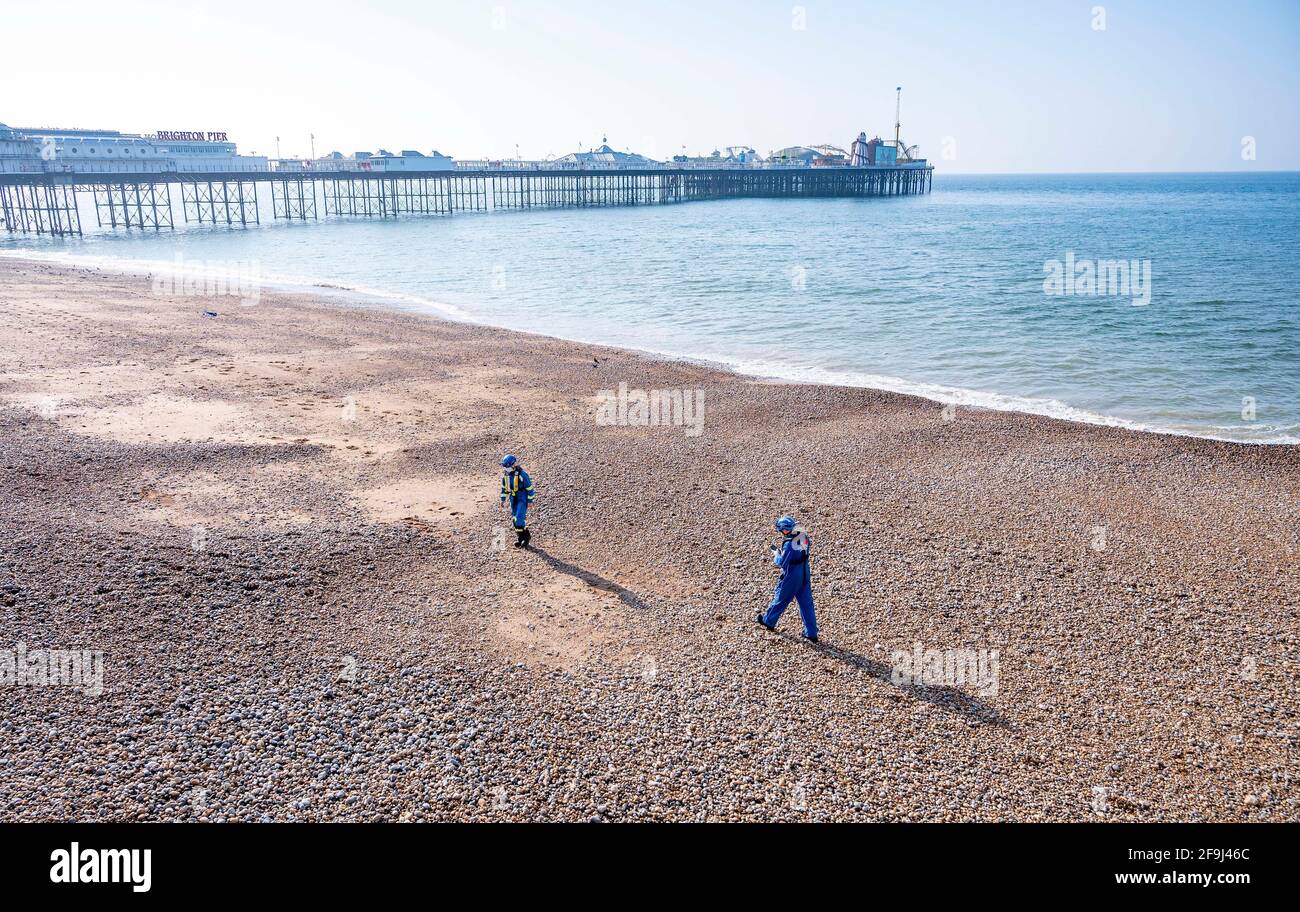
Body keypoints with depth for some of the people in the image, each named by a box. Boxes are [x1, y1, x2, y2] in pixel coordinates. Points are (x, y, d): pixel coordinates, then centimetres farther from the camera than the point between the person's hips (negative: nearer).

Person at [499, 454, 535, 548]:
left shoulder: (522, 474, -21)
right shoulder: (505, 474, -1)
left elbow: (529, 488, -15)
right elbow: (504, 487, 14)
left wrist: (530, 501, -11)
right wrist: (503, 499, 13)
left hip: (523, 498, -7)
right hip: (513, 498, 7)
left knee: (519, 518, -16)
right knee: (515, 518, 9)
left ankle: (525, 536, -2)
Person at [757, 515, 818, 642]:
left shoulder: (789, 544, -28)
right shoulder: (804, 536, -5)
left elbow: (782, 563, -19)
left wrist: (776, 554, 0)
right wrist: (781, 552, 9)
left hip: (792, 577, -6)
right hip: (805, 574, 7)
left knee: (781, 599, 15)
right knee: (806, 603, 11)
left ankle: (768, 620, 37)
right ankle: (811, 633, 15)